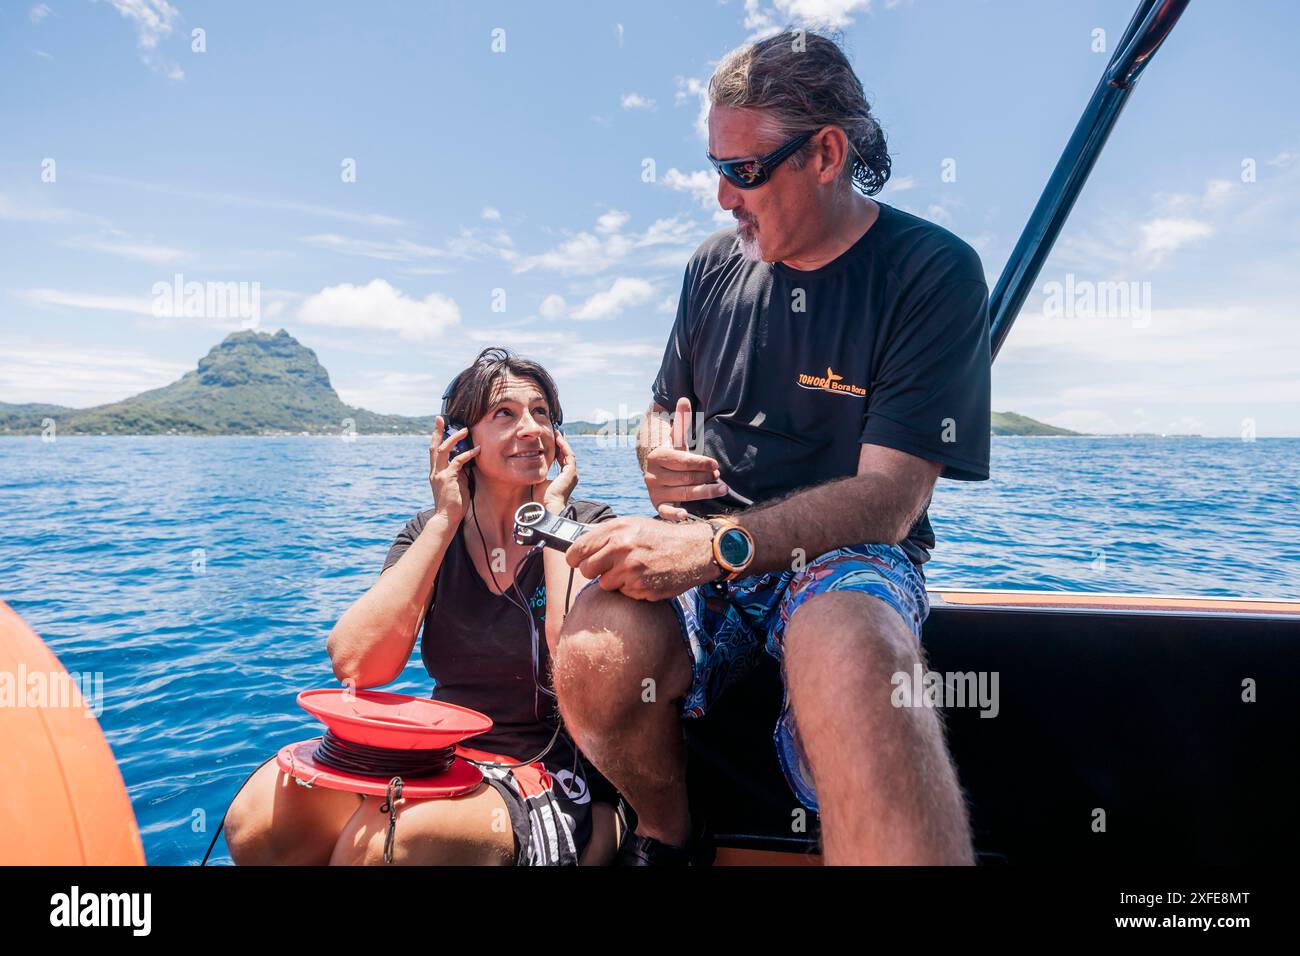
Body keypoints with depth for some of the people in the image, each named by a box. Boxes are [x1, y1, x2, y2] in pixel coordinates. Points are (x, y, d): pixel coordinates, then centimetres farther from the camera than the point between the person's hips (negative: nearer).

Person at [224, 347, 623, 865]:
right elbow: (355, 664, -12)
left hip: (553, 774, -4)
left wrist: (552, 513, -14)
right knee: (258, 817, -20)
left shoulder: (589, 529, -4)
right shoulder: (428, 534, 5)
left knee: (385, 839, -31)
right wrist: (446, 522, -10)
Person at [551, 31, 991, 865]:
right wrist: (658, 459, -5)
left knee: (848, 660, -41)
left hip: (848, 551, -4)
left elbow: (887, 500, -15)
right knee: (595, 659, -27)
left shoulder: (933, 272, -7)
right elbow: (665, 413, 21)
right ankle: (667, 835, 3)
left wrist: (717, 542, -28)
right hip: (706, 546, 5)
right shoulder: (717, 265, 9)